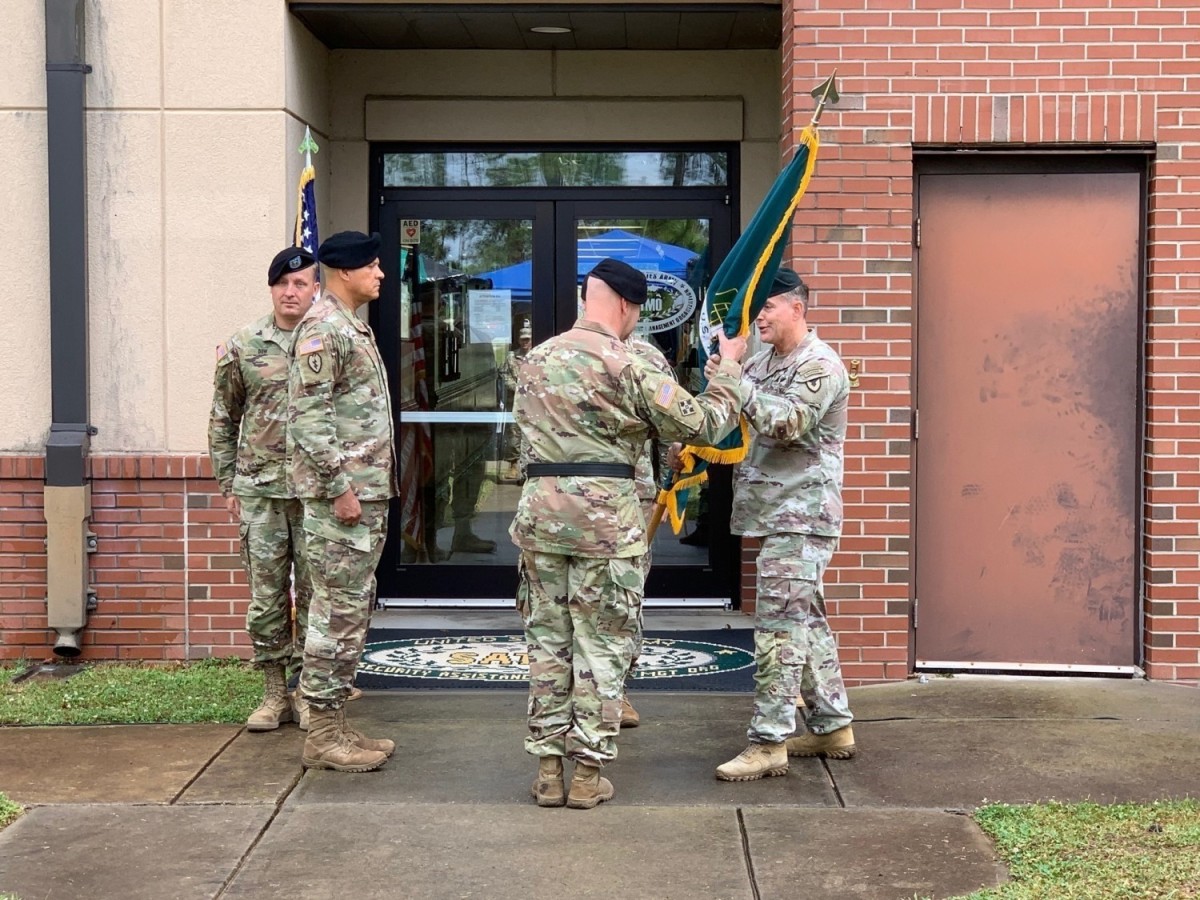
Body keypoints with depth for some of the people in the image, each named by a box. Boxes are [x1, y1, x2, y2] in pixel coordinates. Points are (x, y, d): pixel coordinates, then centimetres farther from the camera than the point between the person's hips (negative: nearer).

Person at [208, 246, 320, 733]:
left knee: (316, 592, 5)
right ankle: (274, 694, 16)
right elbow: (223, 419, 9)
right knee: (266, 595, 6)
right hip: (259, 488, 1)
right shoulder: (243, 346, 4)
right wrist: (228, 484, 6)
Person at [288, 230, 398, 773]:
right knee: (337, 611, -5)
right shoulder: (321, 328, -13)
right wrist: (339, 487, -21)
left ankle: (335, 724, 19)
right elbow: (308, 415, -19)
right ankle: (323, 735, 2)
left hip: (367, 491, 10)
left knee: (352, 610, 12)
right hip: (341, 494, -10)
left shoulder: (353, 327, 18)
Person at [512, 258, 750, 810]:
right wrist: (729, 368, 7)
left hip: (539, 510, 5)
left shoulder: (535, 360, 11)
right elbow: (701, 424, -8)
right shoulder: (625, 365, -9)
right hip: (604, 516, -5)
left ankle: (548, 768, 15)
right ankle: (587, 772, 7)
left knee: (548, 640, 11)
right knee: (602, 646, 4)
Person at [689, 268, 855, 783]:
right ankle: (833, 726, 24)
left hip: (802, 516, -10)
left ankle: (769, 743, -8)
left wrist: (735, 382, -24)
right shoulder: (764, 359, 16)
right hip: (778, 514, 10)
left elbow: (784, 425, -24)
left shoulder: (820, 366, -12)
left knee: (778, 625, -11)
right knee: (806, 621, 15)